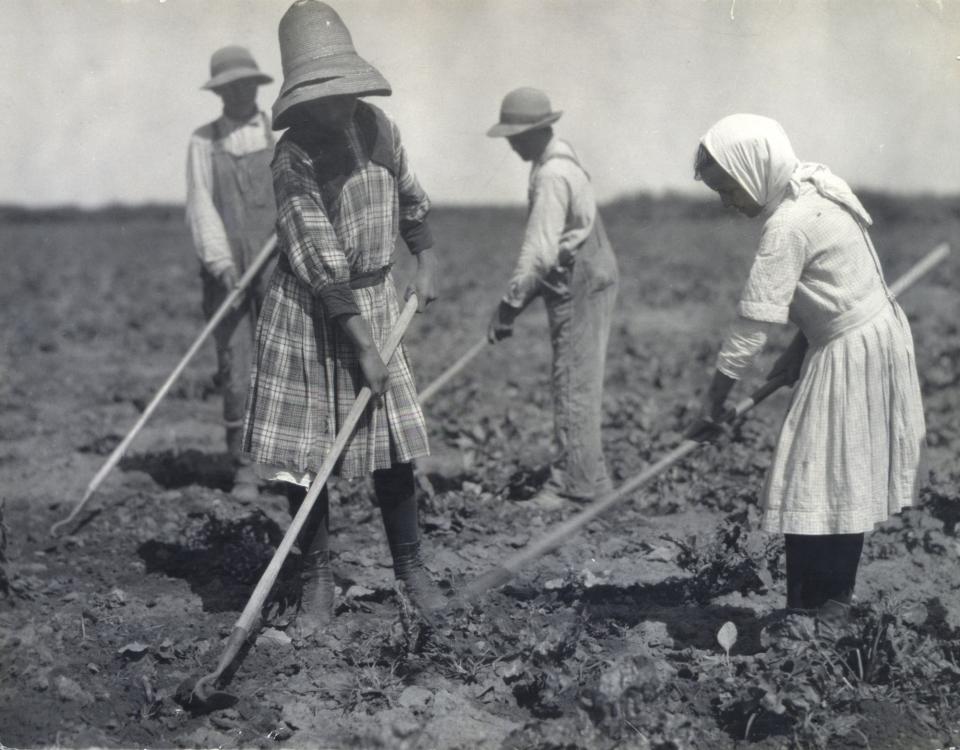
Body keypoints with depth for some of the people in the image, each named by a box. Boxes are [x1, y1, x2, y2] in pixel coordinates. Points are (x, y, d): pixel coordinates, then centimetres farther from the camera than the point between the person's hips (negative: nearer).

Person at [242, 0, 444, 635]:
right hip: (309, 316, -4)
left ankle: (411, 567, 20)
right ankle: (317, 583, 14)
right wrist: (365, 350, -23)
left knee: (393, 445, 4)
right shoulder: (294, 160, -19)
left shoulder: (377, 125, -1)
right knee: (304, 453, 0)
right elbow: (324, 266, -22)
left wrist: (427, 262, 14)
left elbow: (408, 195, 20)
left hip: (374, 301, 5)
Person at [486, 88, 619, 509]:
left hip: (580, 288, -10)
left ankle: (577, 485, -1)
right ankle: (583, 479, 18)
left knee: (573, 387, -6)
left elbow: (539, 250, -23)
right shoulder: (560, 159, 14)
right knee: (577, 385, 13)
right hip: (586, 283, 10)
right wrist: (521, 298, 21)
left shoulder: (552, 175, -19)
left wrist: (509, 305, -20)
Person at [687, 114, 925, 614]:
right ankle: (831, 600, 24)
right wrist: (801, 347, 8)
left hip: (850, 354, -10)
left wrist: (714, 399, -19)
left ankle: (816, 608, 2)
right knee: (840, 481, 15)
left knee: (814, 487, -4)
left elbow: (753, 323, -24)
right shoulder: (813, 190, 6)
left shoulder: (788, 226, -23)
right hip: (873, 334, 10)